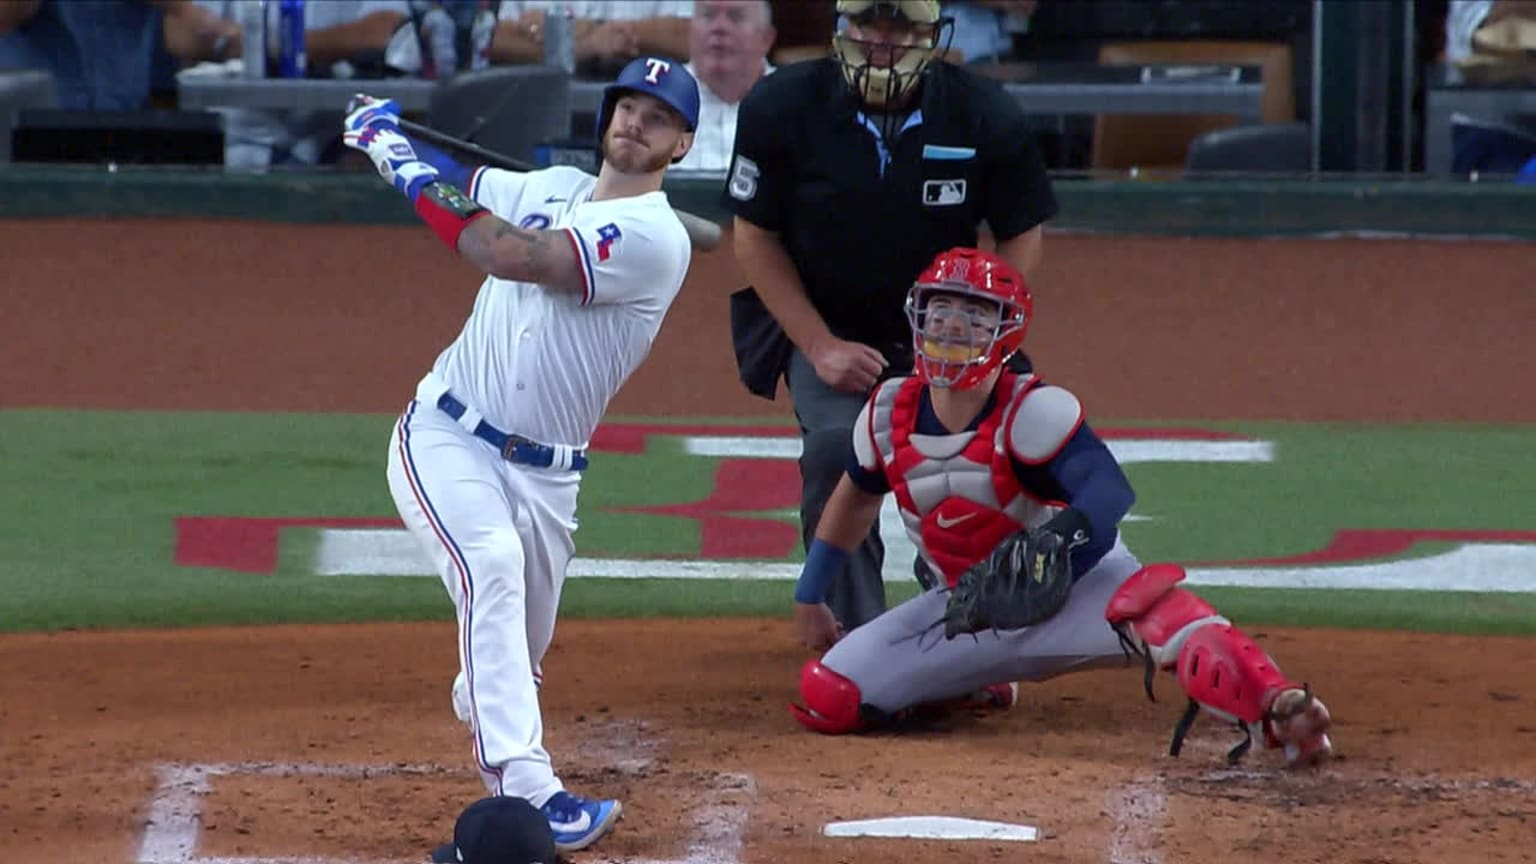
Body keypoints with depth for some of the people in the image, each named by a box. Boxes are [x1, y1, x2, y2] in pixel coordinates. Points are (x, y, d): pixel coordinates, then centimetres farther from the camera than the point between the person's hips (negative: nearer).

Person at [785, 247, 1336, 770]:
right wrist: (809, 599, 21)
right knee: (825, 698, -6)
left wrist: (1051, 540, -57)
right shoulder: (888, 415, -5)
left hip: (1077, 588, -6)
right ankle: (969, 682, 20)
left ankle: (1279, 714, -53)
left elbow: (1109, 490, -38)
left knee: (1165, 614, -39)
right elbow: (856, 497, 15)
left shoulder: (1033, 412, -22)